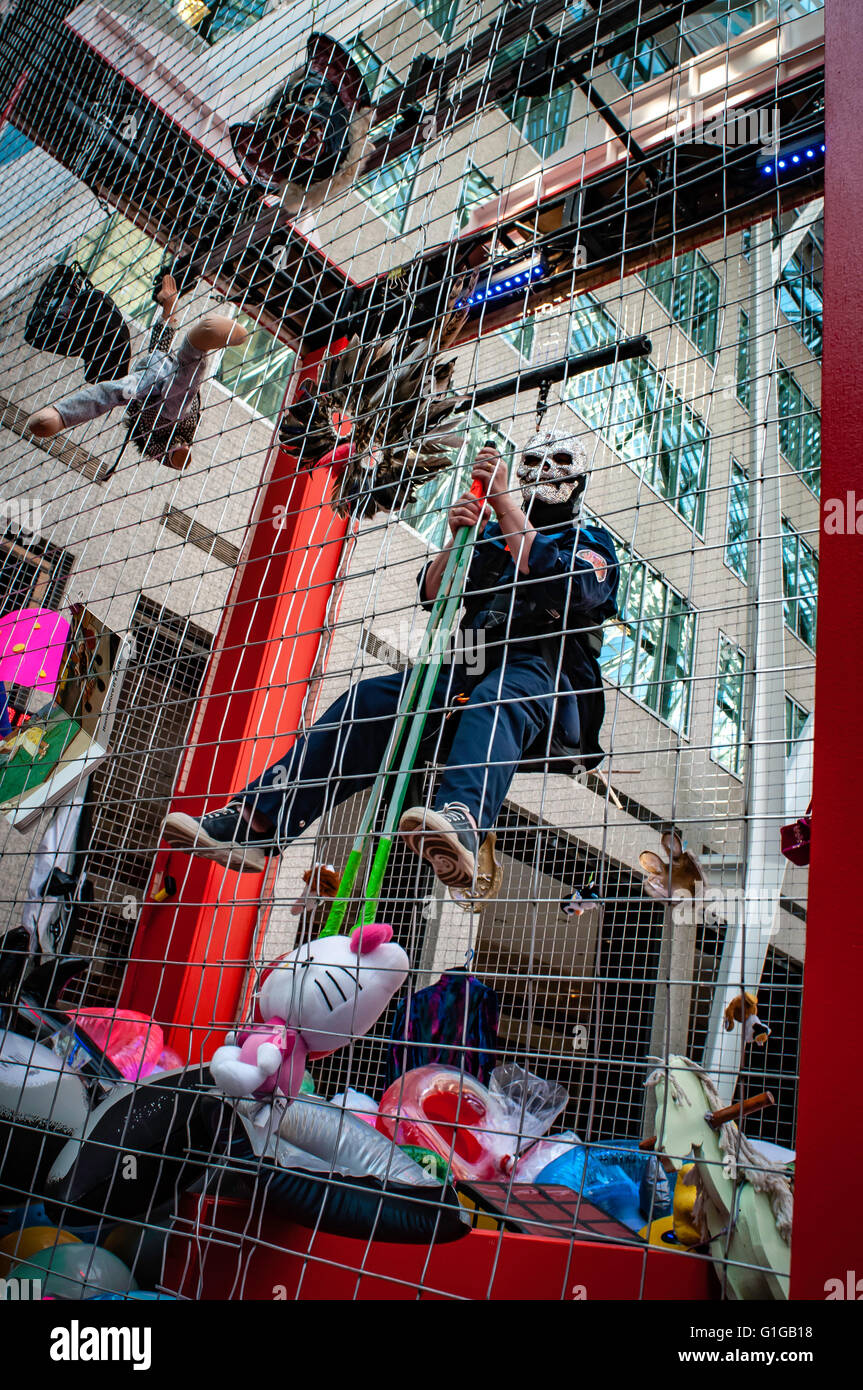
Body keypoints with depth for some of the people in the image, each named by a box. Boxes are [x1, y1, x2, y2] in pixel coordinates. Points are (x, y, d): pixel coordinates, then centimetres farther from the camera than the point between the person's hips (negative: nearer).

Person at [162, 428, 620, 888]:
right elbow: (431, 594, 14)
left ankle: (461, 827, -69)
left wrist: (504, 502, -8)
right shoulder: (492, 533, 29)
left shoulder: (590, 540, 17)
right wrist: (457, 536, -4)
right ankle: (252, 824, -26)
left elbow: (558, 588, -8)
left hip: (545, 676, -4)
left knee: (496, 700, -40)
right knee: (369, 698, -19)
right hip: (471, 671, 4)